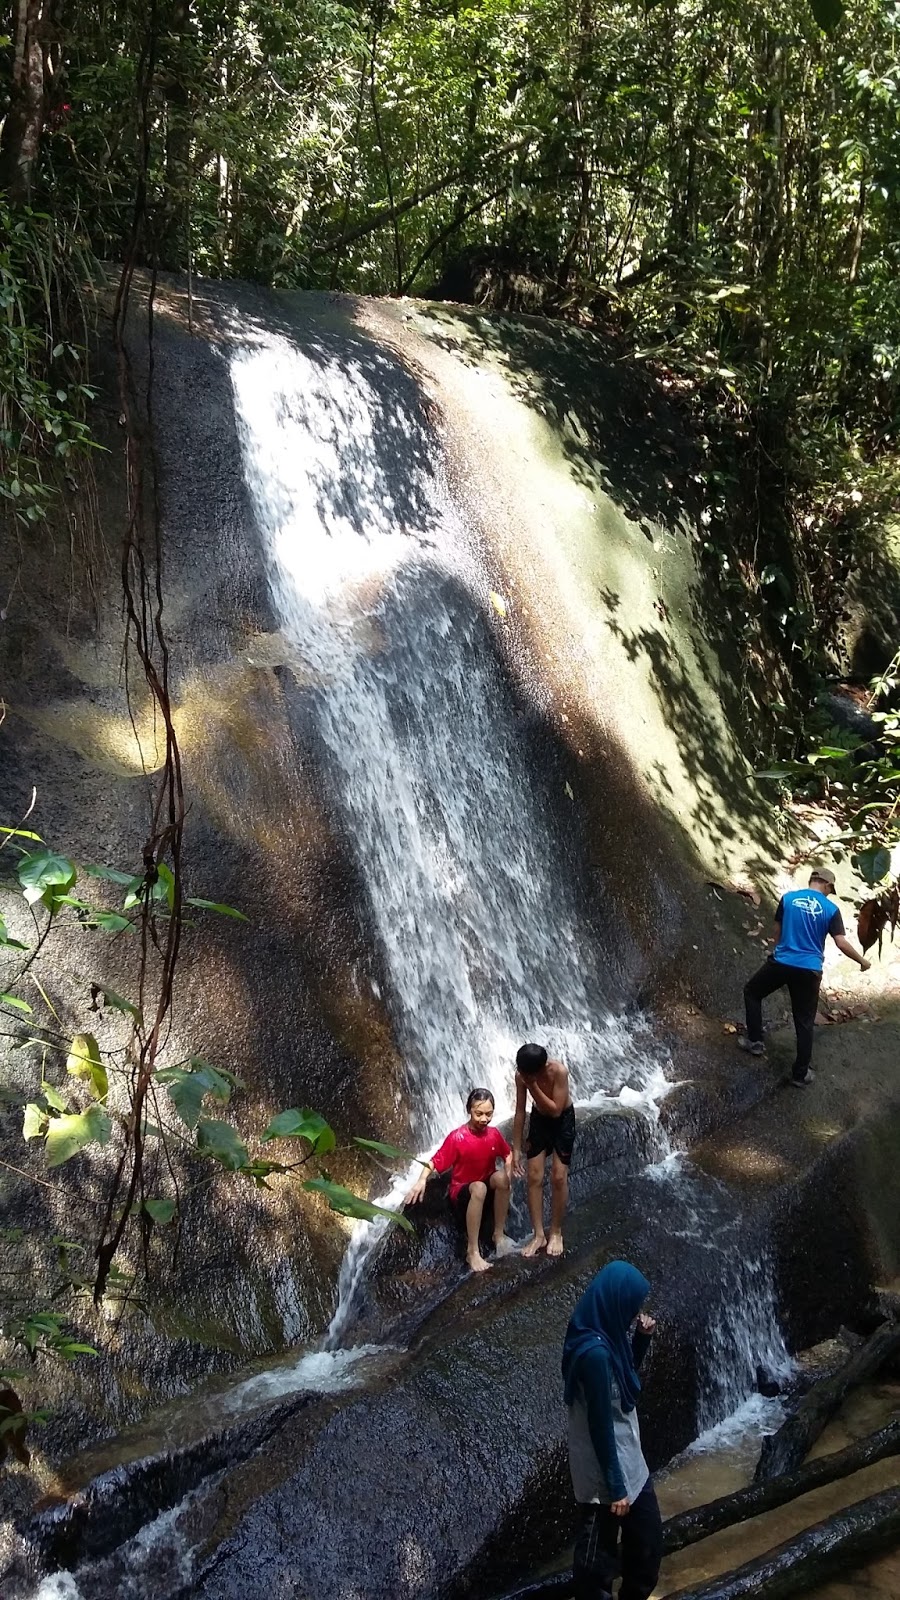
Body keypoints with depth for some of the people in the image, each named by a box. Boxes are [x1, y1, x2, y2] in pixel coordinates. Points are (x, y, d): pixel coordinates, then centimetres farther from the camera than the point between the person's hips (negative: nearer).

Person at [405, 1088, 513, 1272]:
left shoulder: (494, 1134, -4)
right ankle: (472, 1251, -35)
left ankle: (499, 1234, -15)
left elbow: (508, 1155, 13)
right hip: (461, 1191, -4)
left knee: (501, 1177, -30)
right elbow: (436, 1161, -16)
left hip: (489, 1186, 4)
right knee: (478, 1188, -39)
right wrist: (422, 1180, -34)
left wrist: (507, 1176, -5)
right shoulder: (457, 1137, -17)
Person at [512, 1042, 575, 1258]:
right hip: (538, 1118, 3)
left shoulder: (558, 1071, -34)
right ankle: (539, 1234, 7)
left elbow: (556, 1110, -31)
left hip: (563, 1120, -3)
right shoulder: (521, 1075, -22)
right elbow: (520, 1111, -12)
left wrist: (534, 1086, -38)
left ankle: (556, 1232, 11)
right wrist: (516, 1148, -10)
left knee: (558, 1177, -5)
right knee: (534, 1178, -1)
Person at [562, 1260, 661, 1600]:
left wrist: (642, 1338, 2)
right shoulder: (594, 1352, -28)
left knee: (648, 1543, 21)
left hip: (630, 1464, 9)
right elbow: (601, 1425, -24)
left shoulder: (606, 1337, -1)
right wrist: (615, 1487, -18)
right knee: (598, 1557, 7)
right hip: (605, 1473, -9)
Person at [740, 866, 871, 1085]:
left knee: (752, 992, 27)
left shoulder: (788, 898, 1)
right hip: (809, 971, 0)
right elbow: (842, 943, -8)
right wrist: (862, 961, 8)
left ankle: (755, 1040, 23)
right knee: (805, 1022, 10)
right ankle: (800, 1073, 15)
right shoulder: (830, 909, -4)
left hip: (781, 963, 0)